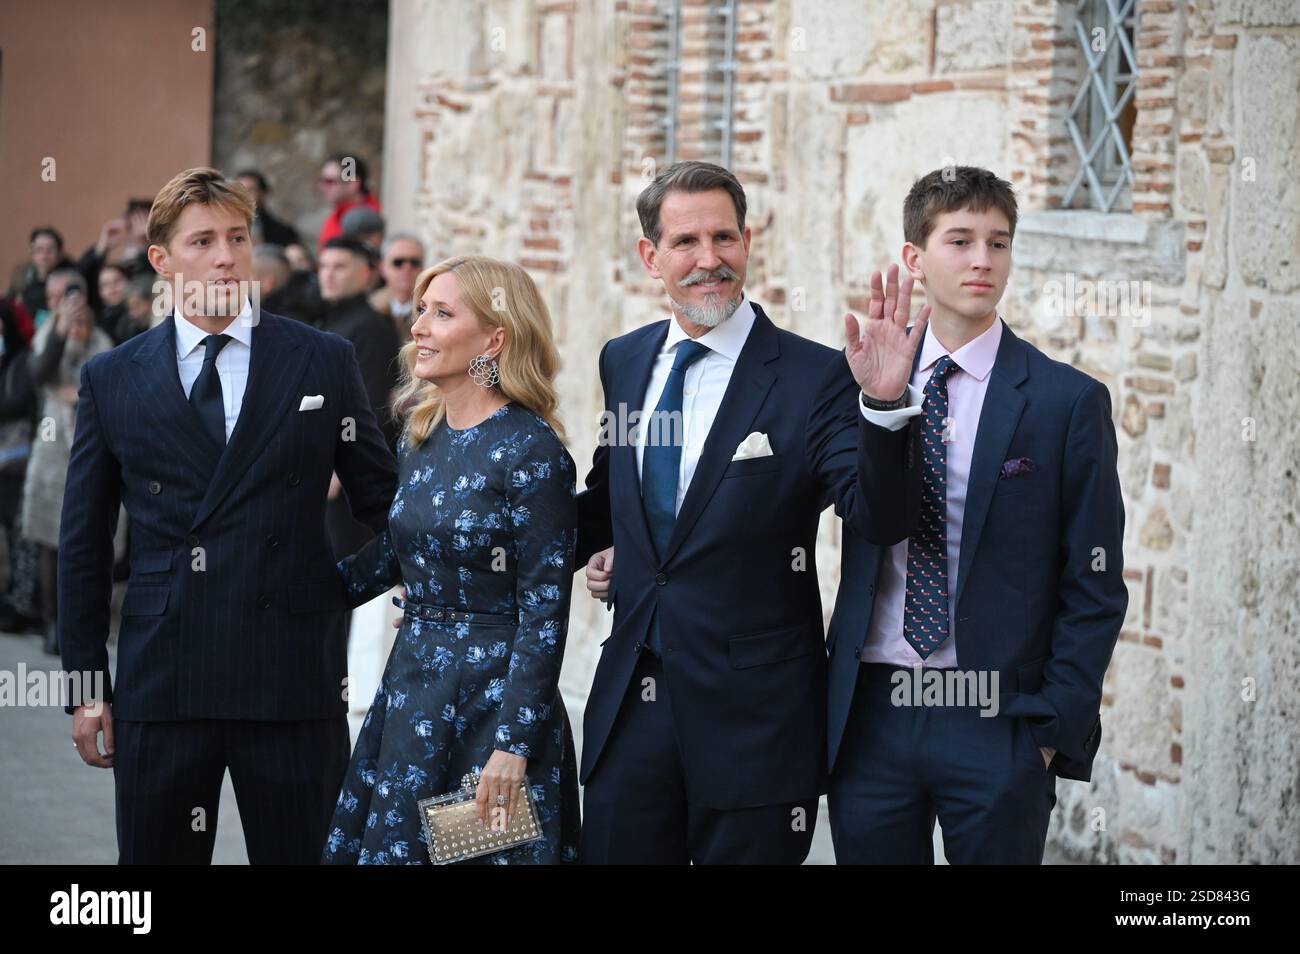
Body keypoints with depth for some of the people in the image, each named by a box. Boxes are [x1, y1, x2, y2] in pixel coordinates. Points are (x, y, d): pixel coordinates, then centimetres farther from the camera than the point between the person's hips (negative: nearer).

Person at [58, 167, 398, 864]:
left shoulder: (323, 362, 4)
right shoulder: (111, 380, 7)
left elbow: (381, 500, 10)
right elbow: (83, 544, 10)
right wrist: (86, 685, 7)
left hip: (295, 677, -1)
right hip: (160, 679, 1)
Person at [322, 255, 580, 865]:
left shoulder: (529, 449, -14)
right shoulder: (421, 436, 7)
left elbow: (545, 610, -15)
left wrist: (514, 744, -19)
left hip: (491, 695, -7)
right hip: (410, 692, 7)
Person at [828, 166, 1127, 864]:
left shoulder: (1068, 401, -2)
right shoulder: (858, 380, 6)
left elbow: (1095, 588, -1)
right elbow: (878, 525, -10)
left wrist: (1054, 729, -6)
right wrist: (881, 402, -24)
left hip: (997, 725, -2)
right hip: (870, 718, 2)